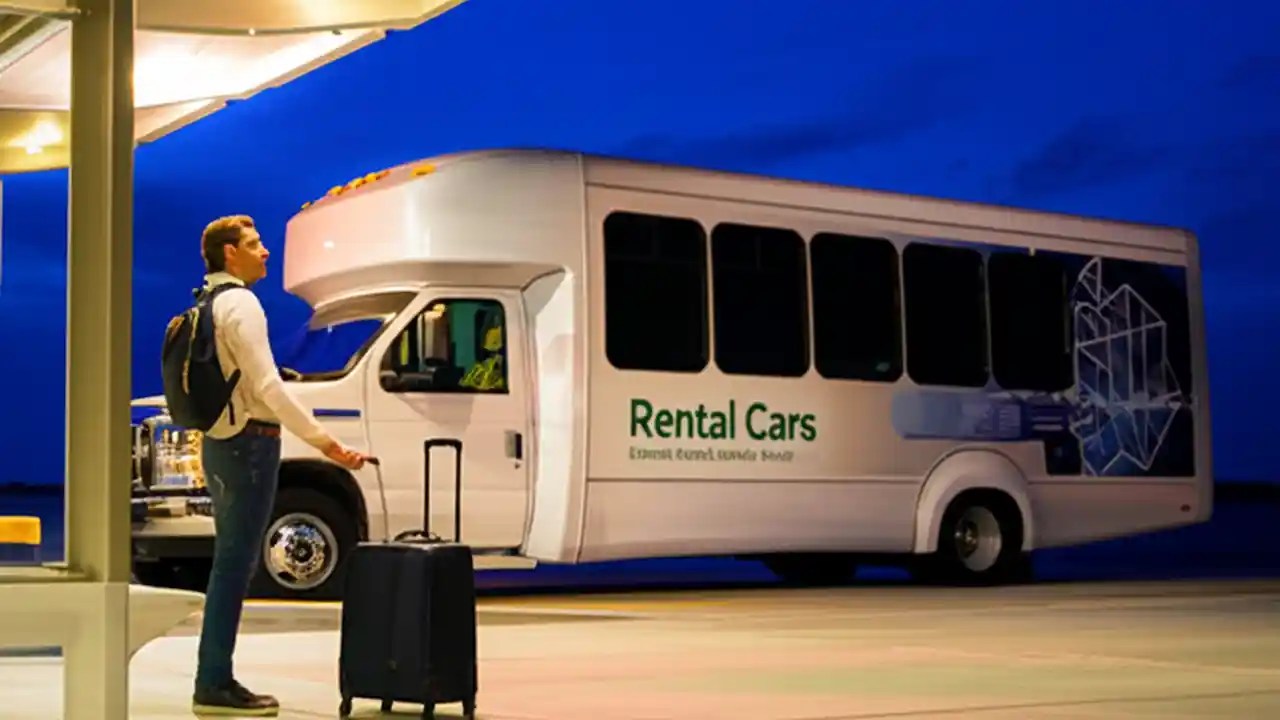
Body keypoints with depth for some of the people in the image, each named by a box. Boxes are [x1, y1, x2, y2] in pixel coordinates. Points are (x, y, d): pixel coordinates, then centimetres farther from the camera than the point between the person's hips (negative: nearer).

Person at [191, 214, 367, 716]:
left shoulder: (208, 305, 16)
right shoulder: (240, 304, -13)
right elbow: (268, 386, -21)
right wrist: (324, 441, -22)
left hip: (221, 442, 10)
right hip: (249, 442, -10)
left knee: (231, 563, 13)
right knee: (235, 563, -6)